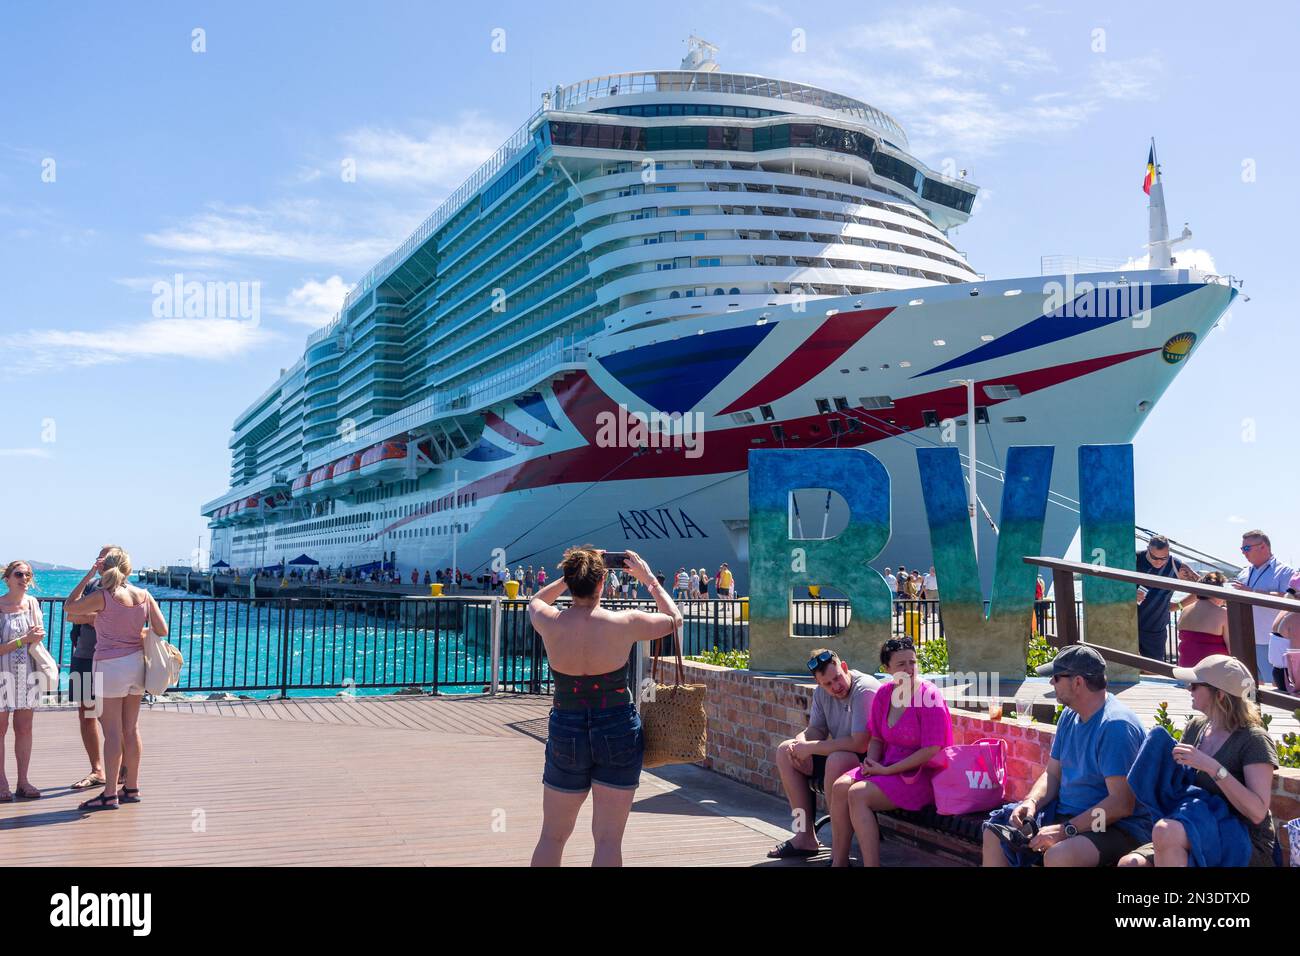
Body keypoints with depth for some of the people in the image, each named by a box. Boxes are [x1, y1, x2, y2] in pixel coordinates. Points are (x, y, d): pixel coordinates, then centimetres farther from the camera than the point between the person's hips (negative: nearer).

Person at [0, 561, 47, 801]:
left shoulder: (32, 603, 6)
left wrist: (36, 636, -13)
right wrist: (24, 640, -17)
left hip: (27, 672, 4)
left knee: (24, 728, 6)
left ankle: (23, 782, 12)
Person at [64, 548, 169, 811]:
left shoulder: (103, 596, -12)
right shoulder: (144, 595, 1)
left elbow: (69, 606, 3)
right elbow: (162, 631, 1)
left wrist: (88, 576, 4)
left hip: (111, 666, -5)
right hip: (137, 663, 5)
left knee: (112, 733, -2)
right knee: (132, 729, 12)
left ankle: (109, 794, 2)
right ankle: (132, 788, 20)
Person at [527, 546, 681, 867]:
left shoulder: (549, 623, -9)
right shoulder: (624, 624, -14)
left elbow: (535, 601, 17)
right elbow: (674, 618, 5)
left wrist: (571, 576, 15)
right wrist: (649, 579, 13)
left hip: (566, 733, 2)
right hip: (619, 732, -2)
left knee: (552, 836, 15)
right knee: (608, 839, 5)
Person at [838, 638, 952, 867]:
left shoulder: (929, 696, -15)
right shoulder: (884, 694, 5)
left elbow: (931, 750, -17)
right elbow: (877, 739, 16)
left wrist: (887, 770, -16)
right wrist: (871, 762, -7)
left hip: (922, 774, -7)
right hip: (888, 767, 7)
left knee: (858, 795, -25)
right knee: (840, 786, -15)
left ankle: (871, 864, -17)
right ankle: (840, 861, -5)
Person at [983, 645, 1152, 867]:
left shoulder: (1116, 726, -21)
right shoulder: (1069, 715, 9)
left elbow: (1122, 804, -26)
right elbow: (1053, 773, 14)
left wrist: (1065, 830, -27)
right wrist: (1031, 802, -7)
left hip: (1117, 825, -9)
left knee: (1058, 855, -37)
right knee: (994, 833, 2)